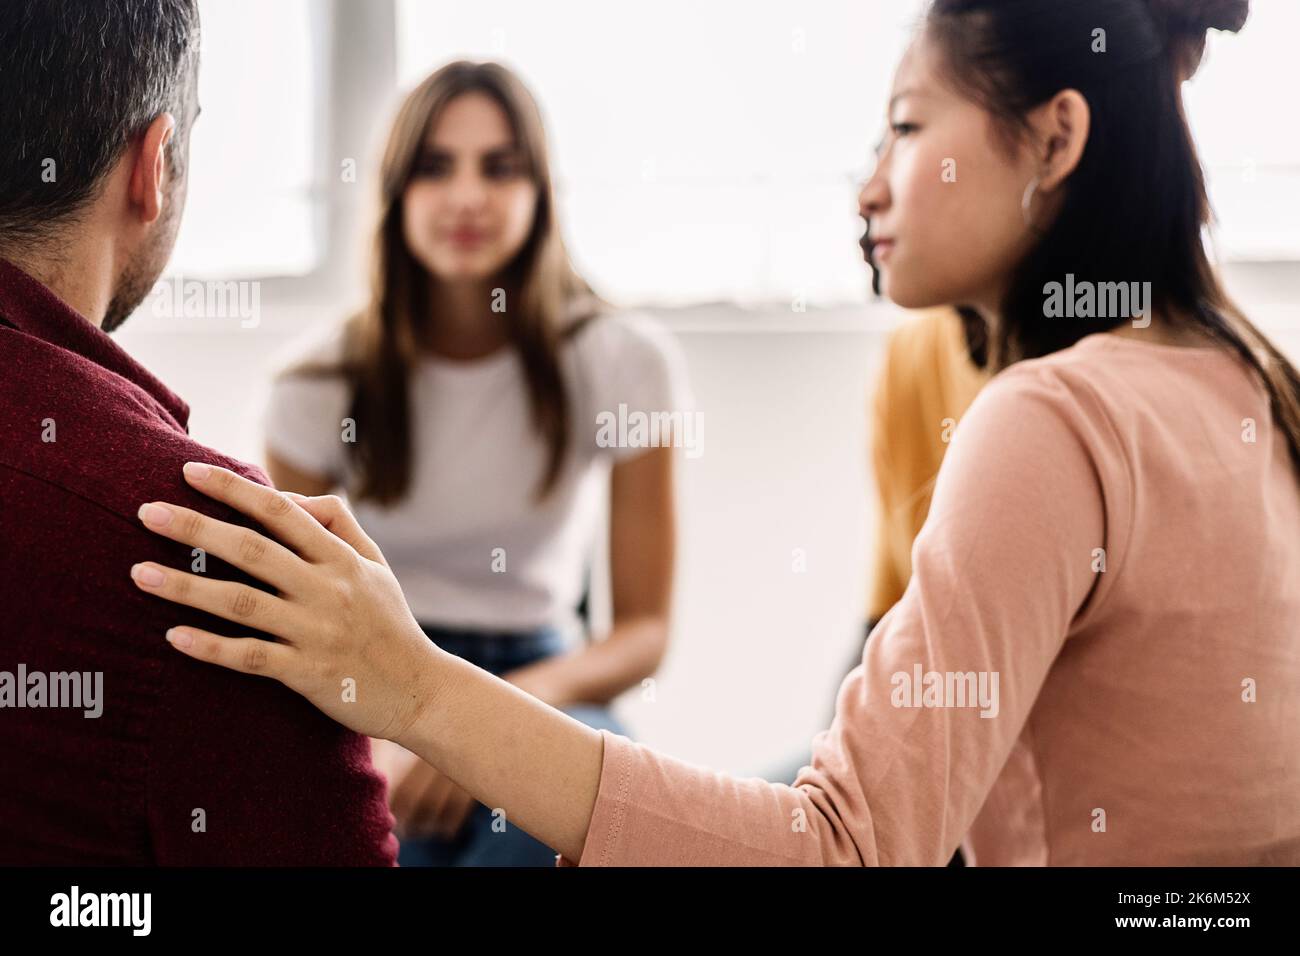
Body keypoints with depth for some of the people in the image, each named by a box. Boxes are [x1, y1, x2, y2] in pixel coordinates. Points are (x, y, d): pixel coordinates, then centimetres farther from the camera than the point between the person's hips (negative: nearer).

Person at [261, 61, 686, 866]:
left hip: (541, 673, 1)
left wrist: (523, 700, -25)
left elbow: (644, 628, -4)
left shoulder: (624, 362, -5)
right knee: (403, 815, -35)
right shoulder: (324, 381, -3)